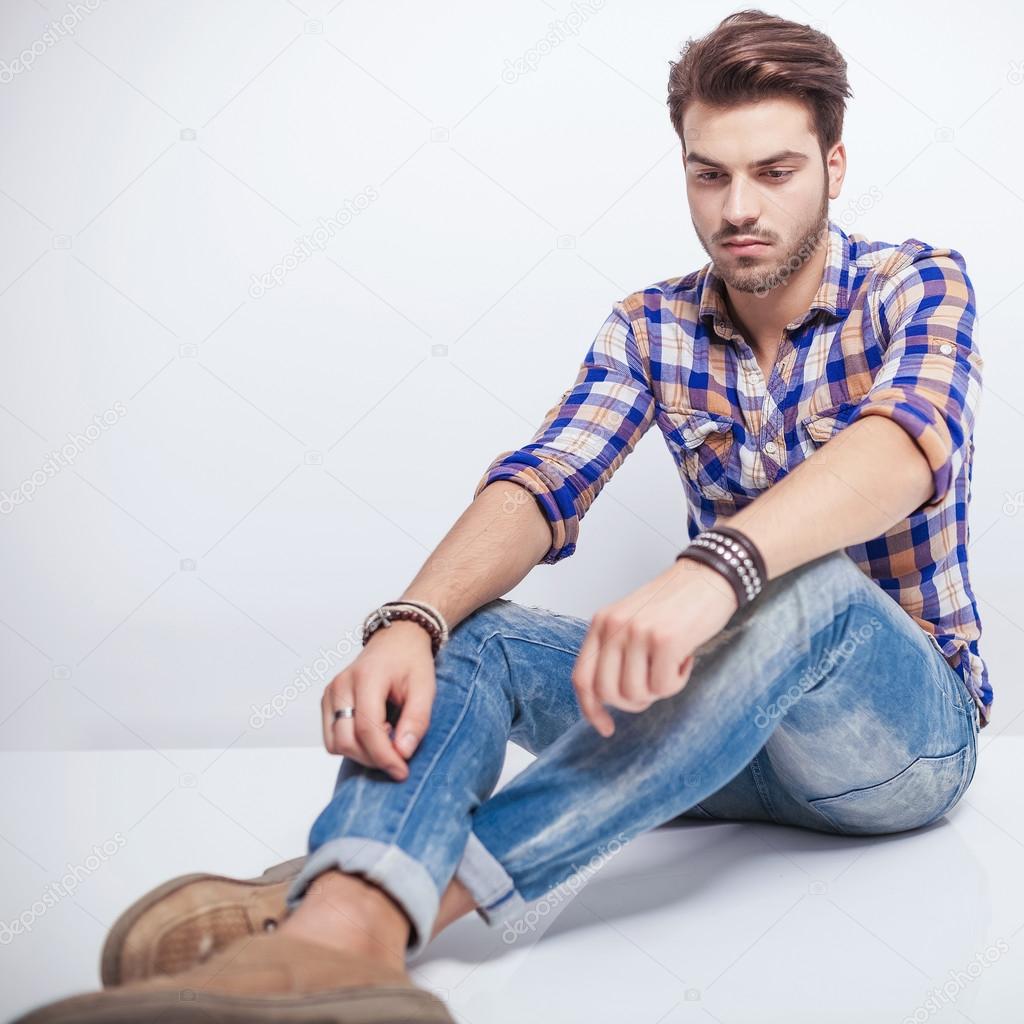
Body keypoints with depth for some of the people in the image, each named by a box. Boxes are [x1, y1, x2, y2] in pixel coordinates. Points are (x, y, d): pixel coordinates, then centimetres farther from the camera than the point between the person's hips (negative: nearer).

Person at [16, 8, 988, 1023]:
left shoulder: (914, 285, -6)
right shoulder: (650, 329, 3)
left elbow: (908, 442, -30)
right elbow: (541, 485, -13)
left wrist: (714, 564, -49)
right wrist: (410, 623, -34)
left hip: (907, 722, -3)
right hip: (735, 719, 3)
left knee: (808, 585, -38)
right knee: (468, 635, -22)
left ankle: (413, 895, -44)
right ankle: (340, 925, -52)